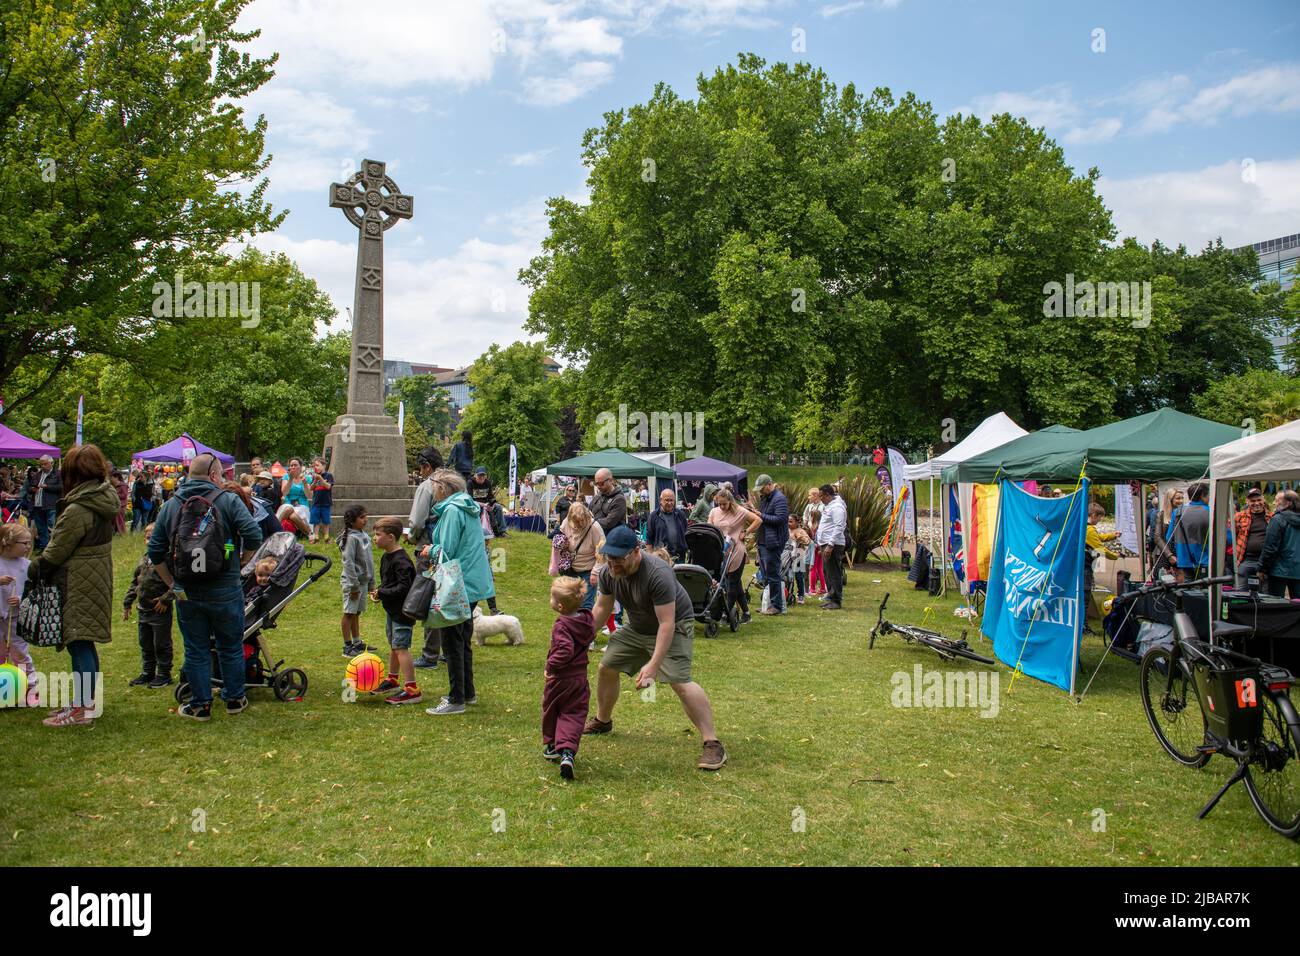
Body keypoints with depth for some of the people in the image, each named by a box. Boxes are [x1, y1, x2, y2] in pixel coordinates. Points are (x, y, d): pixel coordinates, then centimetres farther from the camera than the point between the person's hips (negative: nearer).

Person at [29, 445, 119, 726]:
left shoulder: (77, 510, -20)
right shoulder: (104, 501, 7)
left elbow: (55, 552, -13)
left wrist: (34, 569, 4)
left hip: (78, 584, -9)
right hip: (97, 579, 9)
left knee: (78, 643, -3)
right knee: (84, 643, 16)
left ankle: (83, 708, 2)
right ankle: (87, 701, 25)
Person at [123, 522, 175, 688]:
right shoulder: (144, 558, 10)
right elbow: (134, 582, 18)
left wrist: (165, 599, -20)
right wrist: (127, 603, 17)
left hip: (160, 611, -8)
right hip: (143, 610, 8)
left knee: (161, 645, 3)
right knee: (145, 645, 17)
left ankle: (164, 674, 14)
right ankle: (147, 673, 29)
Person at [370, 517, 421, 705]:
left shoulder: (401, 560, -22)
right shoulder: (386, 557, 10)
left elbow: (404, 587, -27)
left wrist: (382, 593, -20)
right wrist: (379, 591, 3)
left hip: (402, 610, -10)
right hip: (391, 609, 10)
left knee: (400, 647, -11)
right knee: (393, 645, 22)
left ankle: (411, 690, -9)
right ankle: (392, 679, 39)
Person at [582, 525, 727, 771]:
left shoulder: (657, 574, -35)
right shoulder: (608, 573, -13)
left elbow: (666, 623, -35)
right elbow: (602, 608, 5)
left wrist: (654, 664, -38)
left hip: (674, 627, -8)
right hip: (636, 628, 8)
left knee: (679, 681, -24)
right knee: (606, 667, 9)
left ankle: (712, 744, -20)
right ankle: (602, 721, 35)